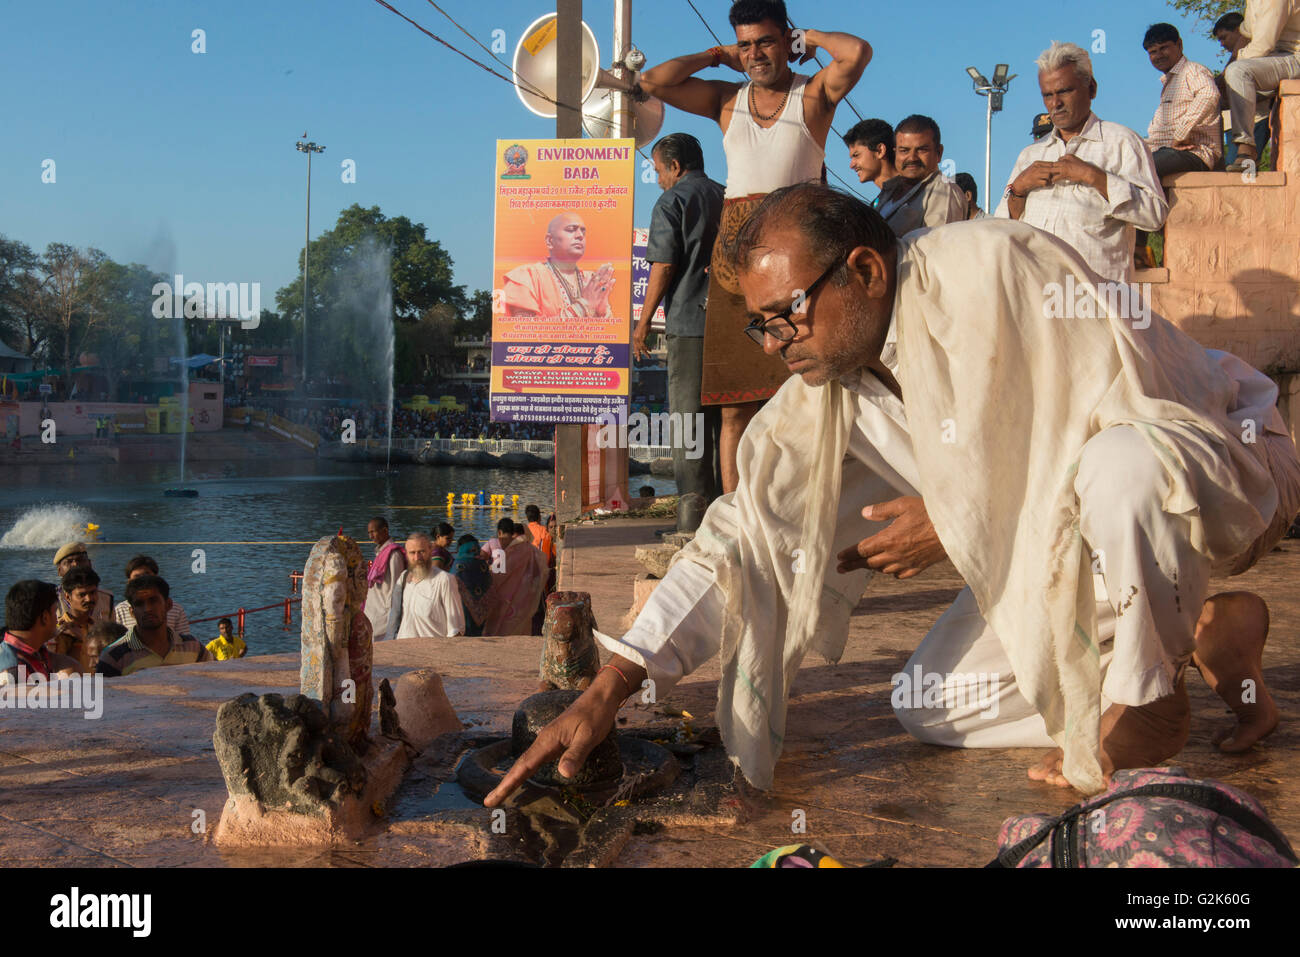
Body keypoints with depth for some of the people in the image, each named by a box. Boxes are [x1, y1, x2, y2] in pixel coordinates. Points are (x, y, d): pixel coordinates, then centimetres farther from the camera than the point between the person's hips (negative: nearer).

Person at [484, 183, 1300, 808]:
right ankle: (1201, 636, 11)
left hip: (1220, 464, -7)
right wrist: (608, 690, -16)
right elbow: (750, 530, -8)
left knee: (1122, 467, -41)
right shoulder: (832, 387, -6)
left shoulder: (992, 269, -28)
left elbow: (1135, 431, -28)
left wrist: (959, 525, -22)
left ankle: (1146, 700, -13)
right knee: (930, 708, 4)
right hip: (1089, 526, 7)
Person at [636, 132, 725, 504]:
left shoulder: (672, 202, -4)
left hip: (689, 323, -6)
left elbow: (663, 267, -10)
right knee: (727, 415, 11)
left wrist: (643, 323, -5)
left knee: (688, 417, -3)